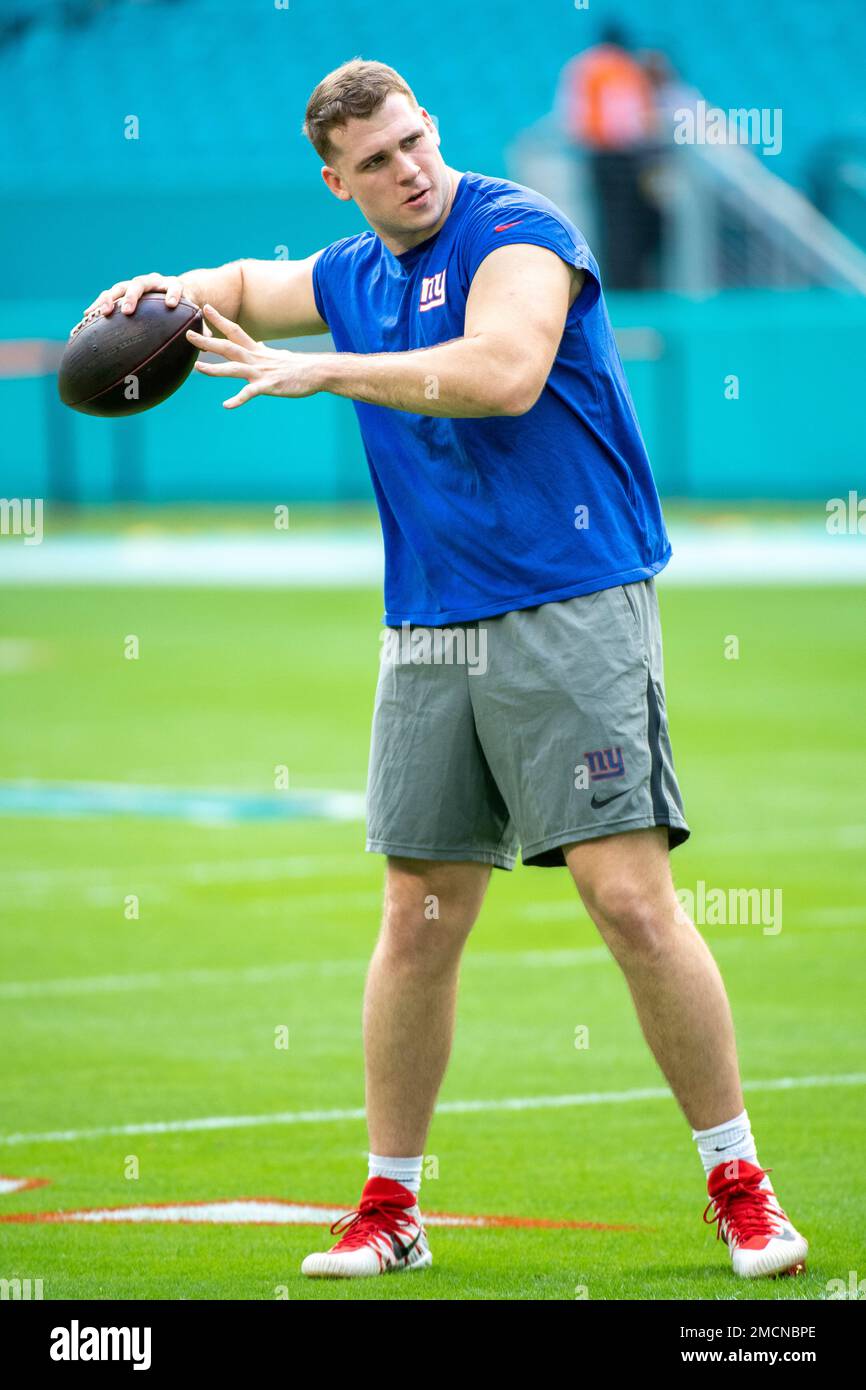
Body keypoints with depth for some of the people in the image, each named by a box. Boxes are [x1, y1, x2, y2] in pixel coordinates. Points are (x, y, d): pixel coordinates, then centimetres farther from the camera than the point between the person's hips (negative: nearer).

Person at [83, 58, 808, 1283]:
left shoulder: (517, 231, -7)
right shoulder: (353, 275, 15)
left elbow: (503, 373, -25)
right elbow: (252, 287, 37)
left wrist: (323, 371, -21)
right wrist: (172, 291, 14)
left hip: (574, 618, -6)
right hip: (430, 637, 6)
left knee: (632, 898, -12)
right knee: (419, 921, 5)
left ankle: (741, 1190, -3)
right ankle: (389, 1209, 14)